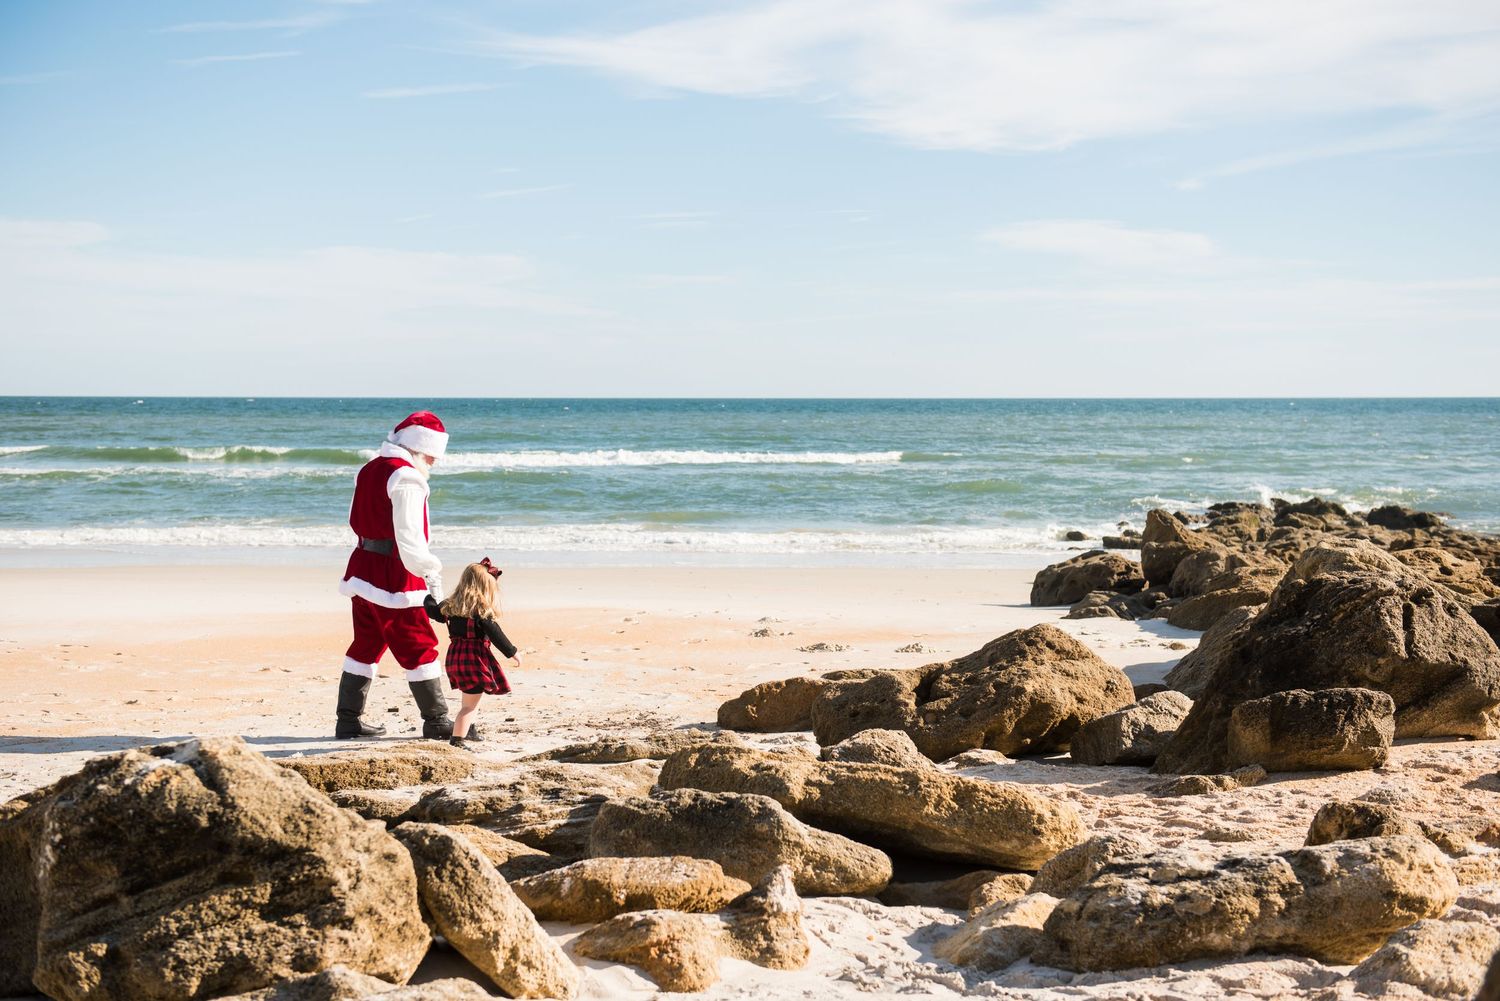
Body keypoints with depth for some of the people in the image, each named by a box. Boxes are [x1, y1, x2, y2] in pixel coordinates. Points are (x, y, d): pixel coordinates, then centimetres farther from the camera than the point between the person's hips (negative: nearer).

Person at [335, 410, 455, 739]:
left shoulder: (369, 469, 14)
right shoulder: (406, 477, -15)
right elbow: (410, 538, -22)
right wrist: (433, 578, -23)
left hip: (364, 565, 9)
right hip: (395, 574, -9)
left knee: (366, 645, 16)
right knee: (419, 648, 0)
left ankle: (349, 720, 18)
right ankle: (436, 721, 5)